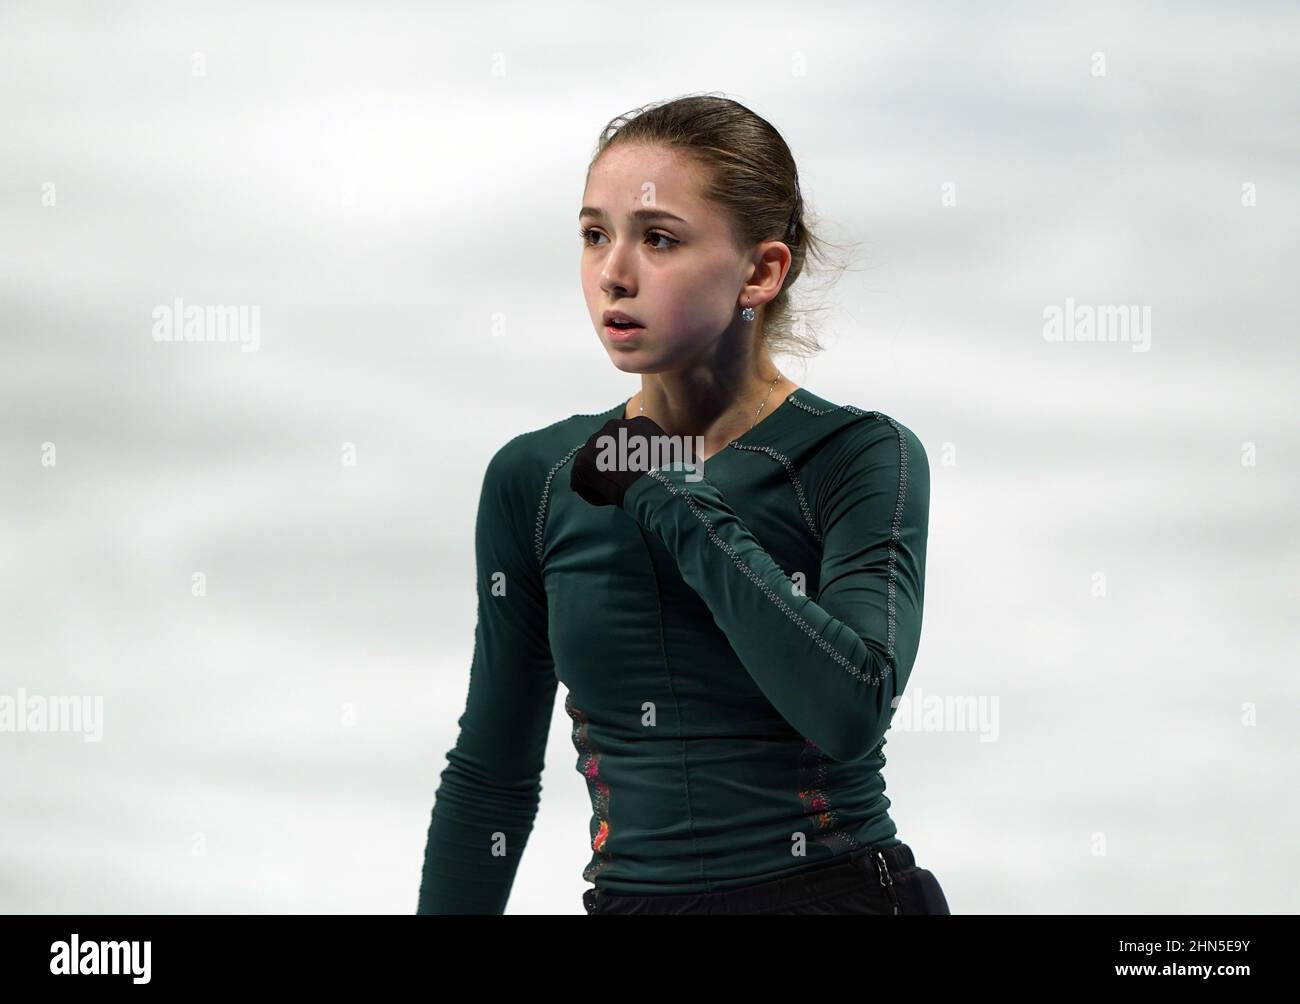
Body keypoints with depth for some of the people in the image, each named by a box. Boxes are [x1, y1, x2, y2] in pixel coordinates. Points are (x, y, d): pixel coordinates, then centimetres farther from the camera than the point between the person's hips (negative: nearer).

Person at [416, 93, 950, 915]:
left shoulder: (858, 458, -6)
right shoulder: (535, 478, 4)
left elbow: (851, 710, -21)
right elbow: (492, 773, 9)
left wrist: (671, 503, -16)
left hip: (835, 888, -2)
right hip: (632, 895, 2)